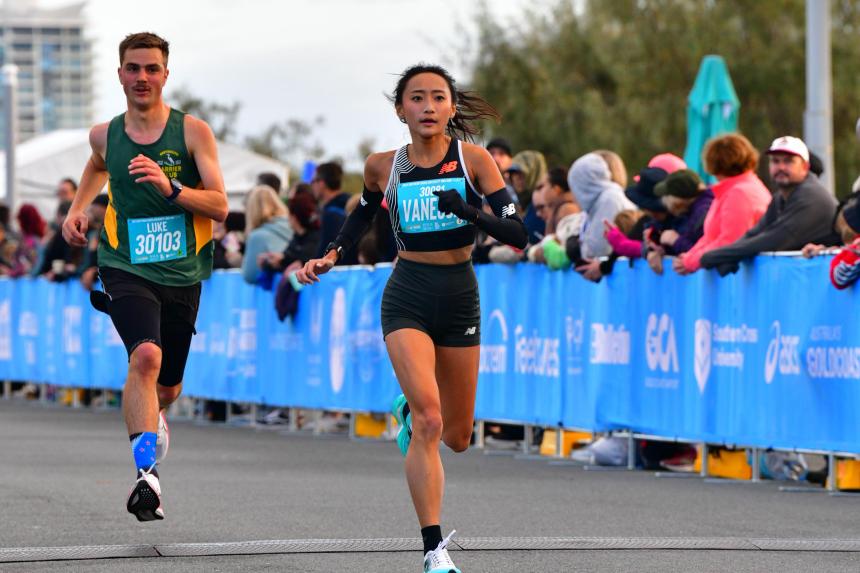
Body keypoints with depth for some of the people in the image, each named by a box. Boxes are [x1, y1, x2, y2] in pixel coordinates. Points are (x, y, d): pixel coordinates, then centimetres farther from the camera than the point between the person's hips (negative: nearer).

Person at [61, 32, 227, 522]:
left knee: (167, 390, 14)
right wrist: (78, 209, 16)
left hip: (182, 275, 1)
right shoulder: (105, 136, 3)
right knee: (146, 355, -29)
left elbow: (220, 207, -11)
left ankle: (151, 416, 52)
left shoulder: (192, 132, -5)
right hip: (127, 270, -1)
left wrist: (169, 187, -25)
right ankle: (147, 473, -34)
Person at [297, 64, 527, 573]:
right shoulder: (384, 166, -1)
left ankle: (410, 412, 50)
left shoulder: (473, 159, -6)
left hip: (461, 300, 1)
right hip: (407, 299, -1)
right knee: (429, 421, -22)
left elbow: (518, 234, -12)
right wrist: (331, 256, 8)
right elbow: (365, 213, 22)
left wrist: (471, 212, -29)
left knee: (457, 437, 13)